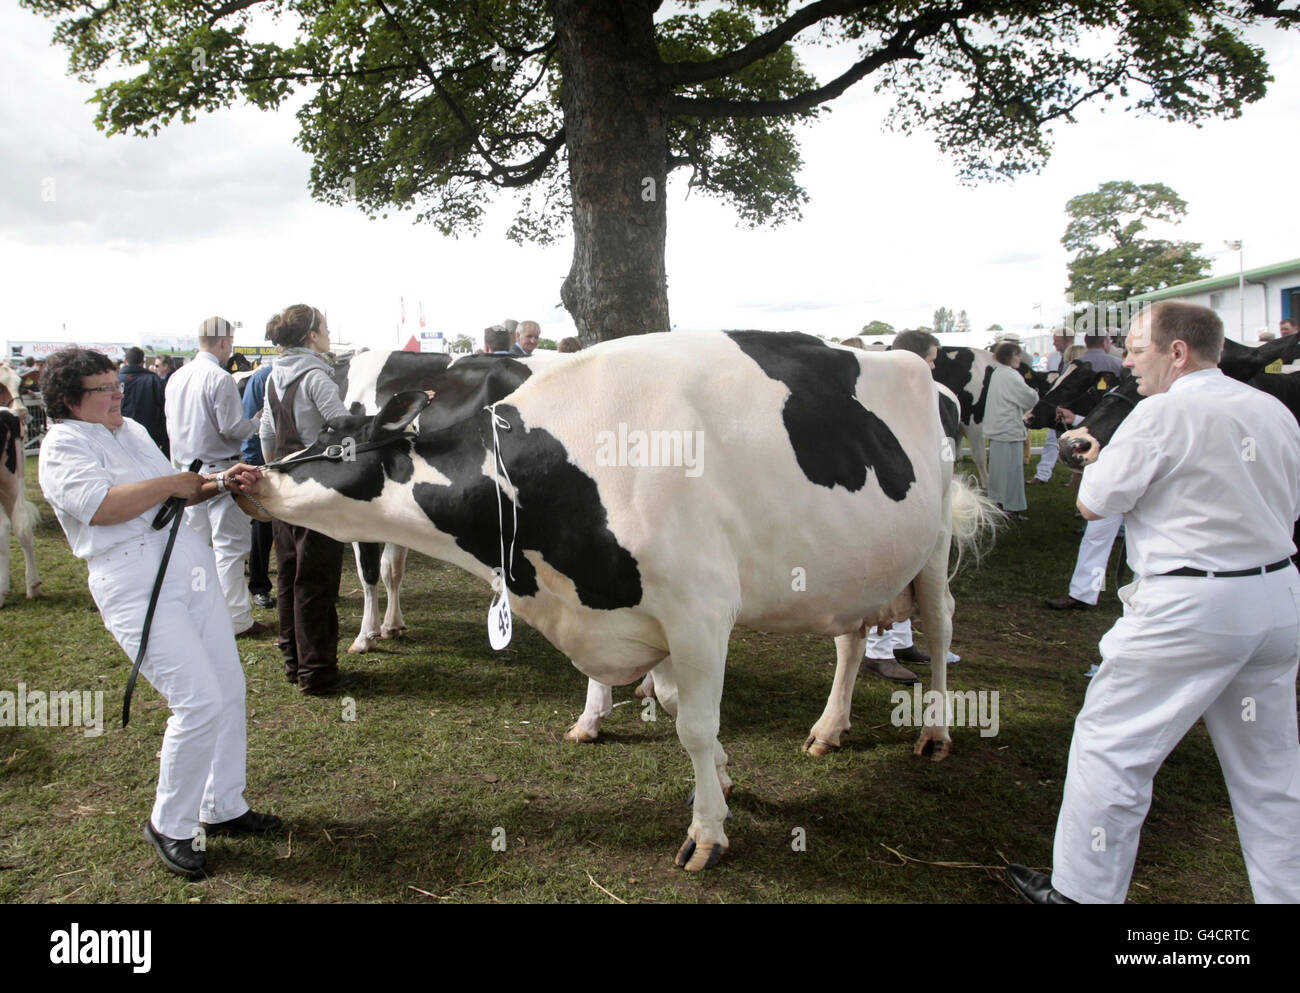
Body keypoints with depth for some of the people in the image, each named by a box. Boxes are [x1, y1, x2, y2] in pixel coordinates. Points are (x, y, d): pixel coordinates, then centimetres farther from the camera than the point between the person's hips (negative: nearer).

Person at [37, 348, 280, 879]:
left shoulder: (132, 430, 20)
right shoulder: (63, 445, -5)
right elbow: (100, 505, -21)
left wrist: (221, 482, 9)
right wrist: (175, 483, -12)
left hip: (191, 565, 8)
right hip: (134, 583, -8)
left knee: (229, 689, 9)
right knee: (199, 701, -13)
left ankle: (223, 806, 24)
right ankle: (168, 825, 7)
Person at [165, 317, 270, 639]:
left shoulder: (176, 378, 9)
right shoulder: (220, 378, -15)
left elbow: (171, 426, 16)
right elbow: (232, 429, -16)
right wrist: (258, 421, 1)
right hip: (219, 470, -8)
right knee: (229, 546, -2)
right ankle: (236, 620, 1)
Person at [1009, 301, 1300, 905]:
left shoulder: (1163, 414, -13)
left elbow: (1092, 504, -8)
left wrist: (1098, 457, 10)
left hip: (1190, 606, -7)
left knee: (1110, 743, 4)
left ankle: (1081, 891, 14)